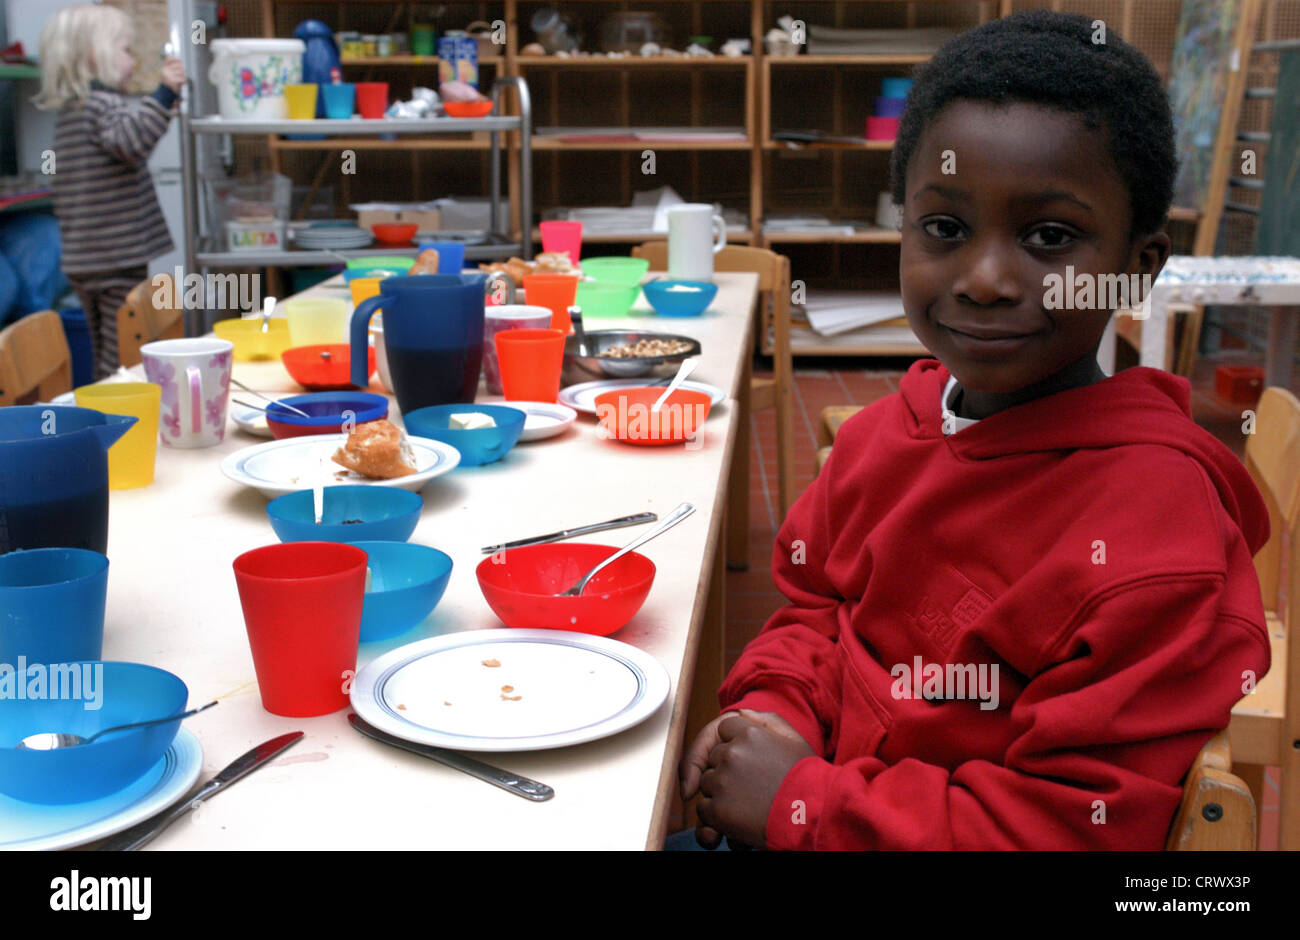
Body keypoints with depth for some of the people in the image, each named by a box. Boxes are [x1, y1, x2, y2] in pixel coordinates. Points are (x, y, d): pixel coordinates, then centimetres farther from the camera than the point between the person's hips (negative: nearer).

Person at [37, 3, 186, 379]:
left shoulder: (67, 112, 15)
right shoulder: (106, 105, -13)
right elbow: (130, 139, -33)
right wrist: (165, 94, -38)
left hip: (82, 261, 9)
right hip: (119, 260, -9)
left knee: (107, 362, 16)